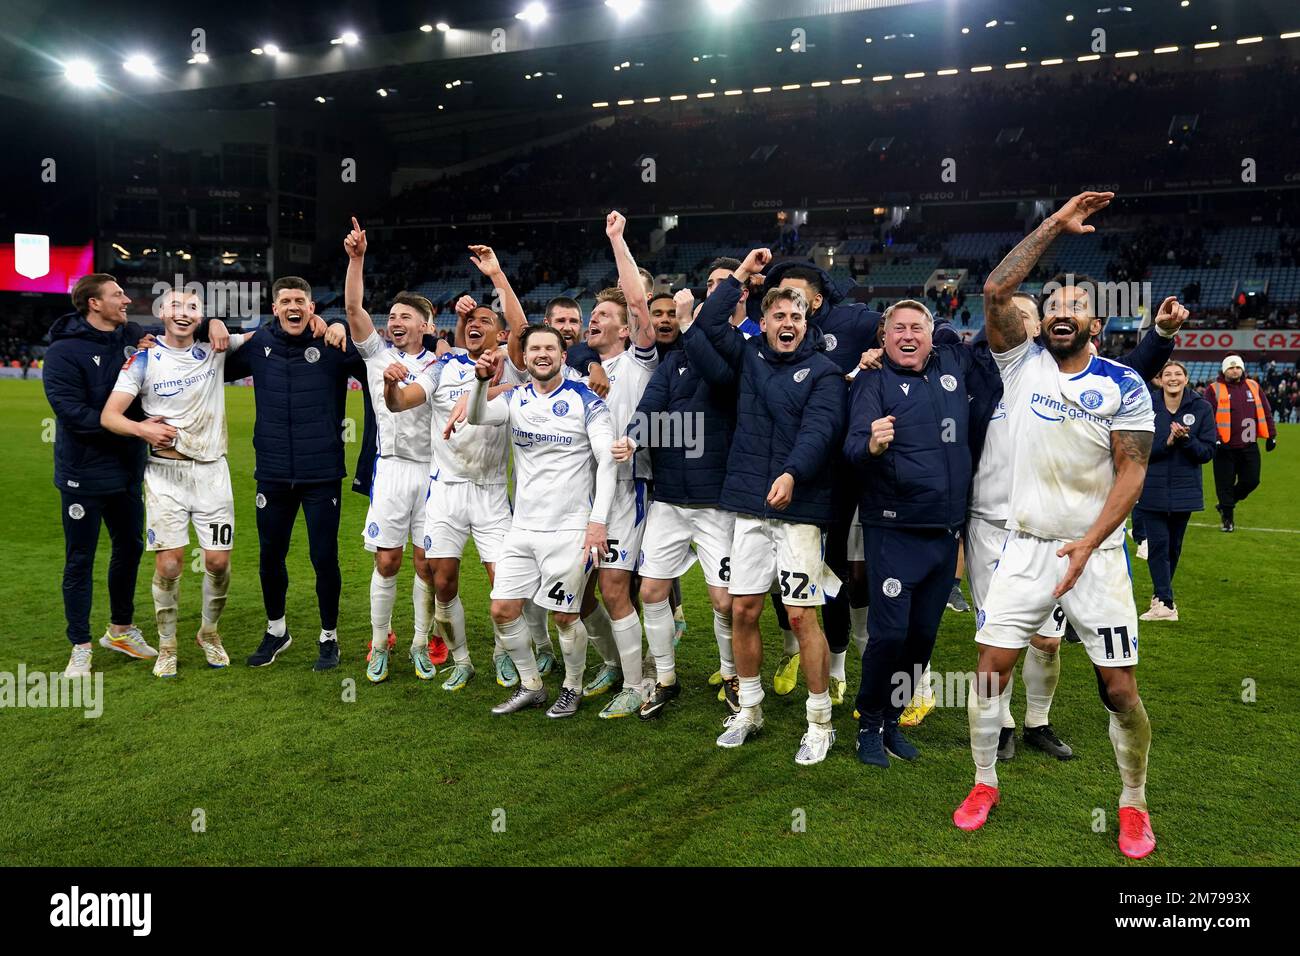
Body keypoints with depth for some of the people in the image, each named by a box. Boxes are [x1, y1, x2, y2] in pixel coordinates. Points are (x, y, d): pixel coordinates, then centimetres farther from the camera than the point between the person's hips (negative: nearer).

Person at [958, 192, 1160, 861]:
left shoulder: (1123, 386, 0)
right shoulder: (1022, 364, 5)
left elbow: (1131, 472, -6)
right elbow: (995, 290, -8)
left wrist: (1087, 544, -18)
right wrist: (1054, 225, -7)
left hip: (1096, 551, -1)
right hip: (1025, 547, 2)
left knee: (1119, 687, 1)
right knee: (991, 668, 1)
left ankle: (1133, 804, 23)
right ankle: (984, 783, 22)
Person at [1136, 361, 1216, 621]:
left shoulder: (1201, 408, 0)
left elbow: (1208, 452, -1)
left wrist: (1186, 439, -19)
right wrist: (1167, 442, -21)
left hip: (1184, 490, 2)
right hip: (1151, 490, -2)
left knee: (1174, 547, 12)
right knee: (1158, 545, -7)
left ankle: (1161, 594, 29)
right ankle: (1165, 602, -4)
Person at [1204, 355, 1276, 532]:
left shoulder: (1253, 386, 10)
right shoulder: (1214, 389, -3)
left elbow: (1266, 411, 15)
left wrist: (1271, 435, 12)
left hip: (1249, 446, 4)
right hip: (1225, 447, -4)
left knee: (1251, 481, 4)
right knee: (1225, 484, 2)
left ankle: (1225, 504, 27)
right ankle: (1227, 518, 17)